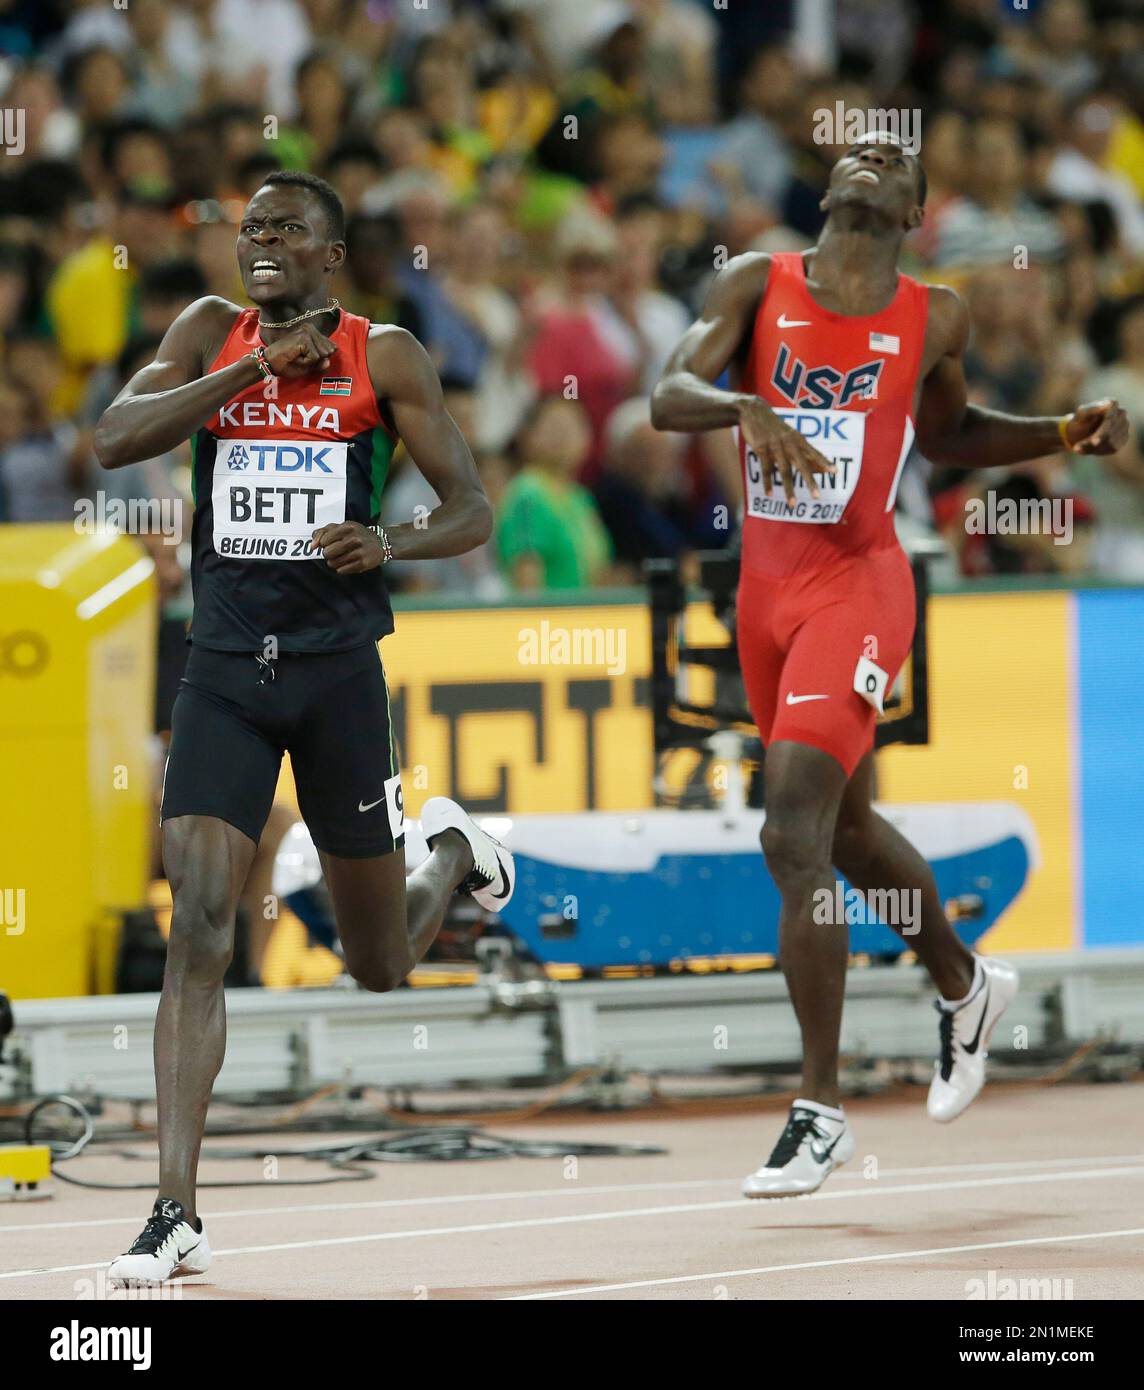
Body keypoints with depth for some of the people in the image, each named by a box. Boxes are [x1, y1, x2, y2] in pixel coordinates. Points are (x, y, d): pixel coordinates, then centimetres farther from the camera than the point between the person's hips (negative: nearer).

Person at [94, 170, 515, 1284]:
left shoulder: (384, 356, 0)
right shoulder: (211, 335, 5)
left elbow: (472, 511, -1)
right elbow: (114, 441, -10)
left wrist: (388, 546, -22)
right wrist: (254, 369, -18)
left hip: (338, 666, -1)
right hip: (224, 668, 1)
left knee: (381, 967, 11)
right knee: (197, 933, -16)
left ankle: (447, 849, 47)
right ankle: (176, 1213, -16)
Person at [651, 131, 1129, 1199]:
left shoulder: (932, 319, 2)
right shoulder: (757, 287, 0)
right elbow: (667, 397, -13)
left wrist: (1069, 433, 7)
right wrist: (747, 407, -33)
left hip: (856, 586, -4)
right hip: (767, 588, 4)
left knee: (794, 838, -16)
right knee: (844, 828, 20)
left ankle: (819, 1109, -9)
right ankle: (965, 985, 48)